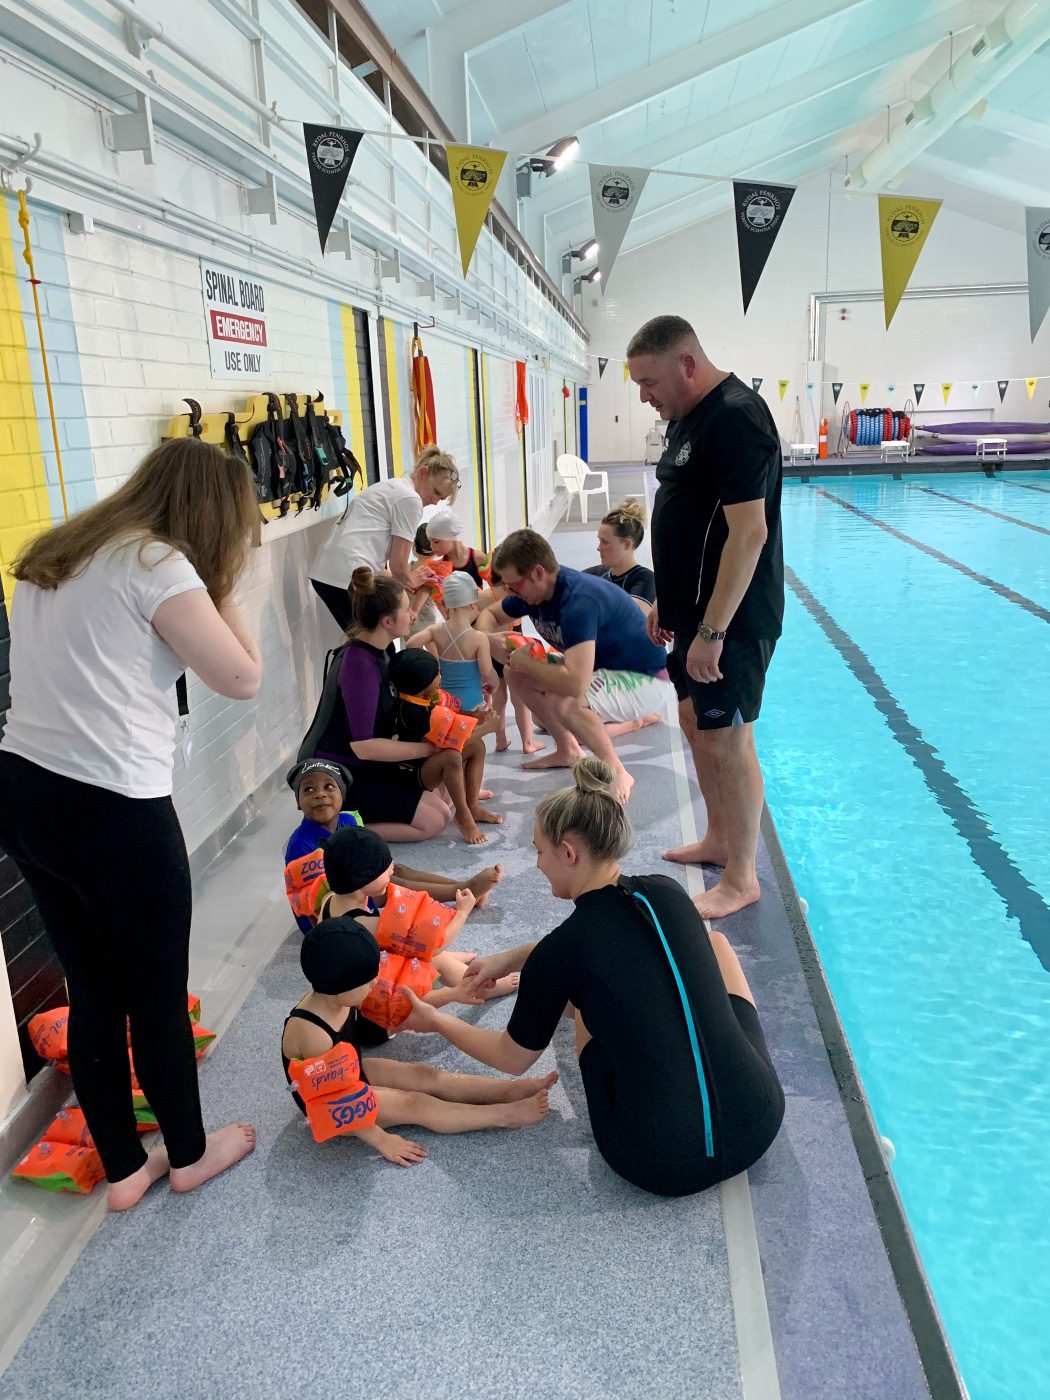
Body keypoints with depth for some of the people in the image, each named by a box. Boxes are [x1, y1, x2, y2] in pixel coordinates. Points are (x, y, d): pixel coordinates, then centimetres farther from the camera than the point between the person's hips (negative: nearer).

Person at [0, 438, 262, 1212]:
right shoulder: (158, 562, -13)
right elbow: (242, 677, -12)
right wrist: (216, 587, -1)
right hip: (111, 810, -8)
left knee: (94, 990, 19)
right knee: (159, 993, 12)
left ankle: (123, 1168, 35)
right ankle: (190, 1152, 34)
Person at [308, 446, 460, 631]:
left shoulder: (388, 487, 23)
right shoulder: (411, 499, -4)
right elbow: (398, 566, -6)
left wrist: (404, 581, 20)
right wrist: (411, 581, 15)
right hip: (351, 578, -9)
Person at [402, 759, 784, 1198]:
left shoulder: (558, 955, -14)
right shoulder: (668, 893, -1)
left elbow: (512, 1059, 5)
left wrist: (434, 1020, 20)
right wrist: (510, 958, 27)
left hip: (659, 1165, -2)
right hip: (759, 1126, 3)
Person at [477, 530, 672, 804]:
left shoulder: (579, 601, -32)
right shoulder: (533, 589, -6)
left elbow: (575, 683, -42)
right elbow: (490, 615, 14)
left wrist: (525, 663, -25)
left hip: (645, 680, -9)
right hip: (604, 669, 9)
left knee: (562, 702, -33)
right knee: (518, 677, 4)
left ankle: (617, 773, -13)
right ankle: (568, 750, 19)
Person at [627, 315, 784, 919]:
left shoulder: (736, 417, -19)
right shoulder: (690, 417, 12)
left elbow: (749, 532, -26)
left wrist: (712, 631, -26)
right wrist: (668, 602, 18)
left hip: (731, 618, -10)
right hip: (698, 609, 10)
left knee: (726, 738, -3)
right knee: (697, 722, 18)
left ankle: (742, 878, 12)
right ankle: (719, 839, 35)